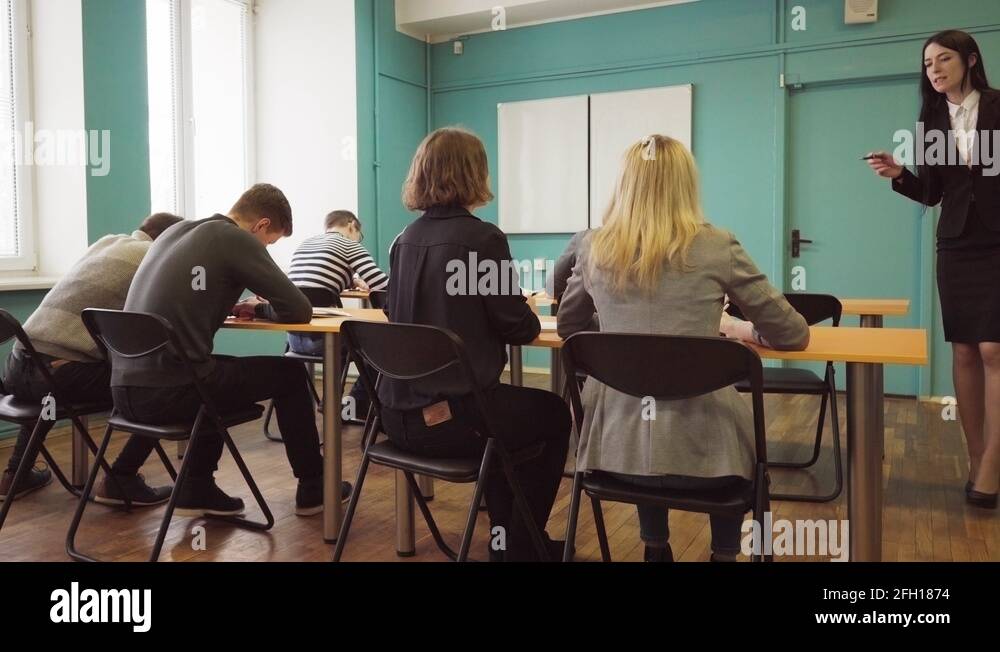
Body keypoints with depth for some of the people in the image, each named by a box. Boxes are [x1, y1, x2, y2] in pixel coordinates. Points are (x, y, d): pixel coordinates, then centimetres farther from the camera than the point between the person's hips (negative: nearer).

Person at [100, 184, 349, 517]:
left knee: (218, 371, 35)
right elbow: (299, 310, -7)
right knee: (290, 374, 10)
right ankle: (313, 487, 22)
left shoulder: (176, 231, 16)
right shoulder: (237, 239, -6)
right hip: (169, 390, -8)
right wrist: (259, 309, 13)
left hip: (124, 387, 8)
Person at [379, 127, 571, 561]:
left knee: (511, 405, 33)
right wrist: (529, 318, 15)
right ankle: (522, 545, 30)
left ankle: (506, 532, 41)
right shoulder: (482, 238, -13)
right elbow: (520, 329, -10)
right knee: (554, 414, 21)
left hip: (399, 414, 7)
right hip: (452, 415, -7)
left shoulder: (405, 239, 6)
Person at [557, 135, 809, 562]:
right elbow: (791, 335, 3)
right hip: (698, 445, -2)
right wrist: (740, 327, 21)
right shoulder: (717, 247, -7)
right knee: (742, 429, 34)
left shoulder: (595, 249, 1)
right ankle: (723, 553, 37)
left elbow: (569, 327, 17)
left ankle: (655, 548, 42)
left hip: (617, 445, 3)